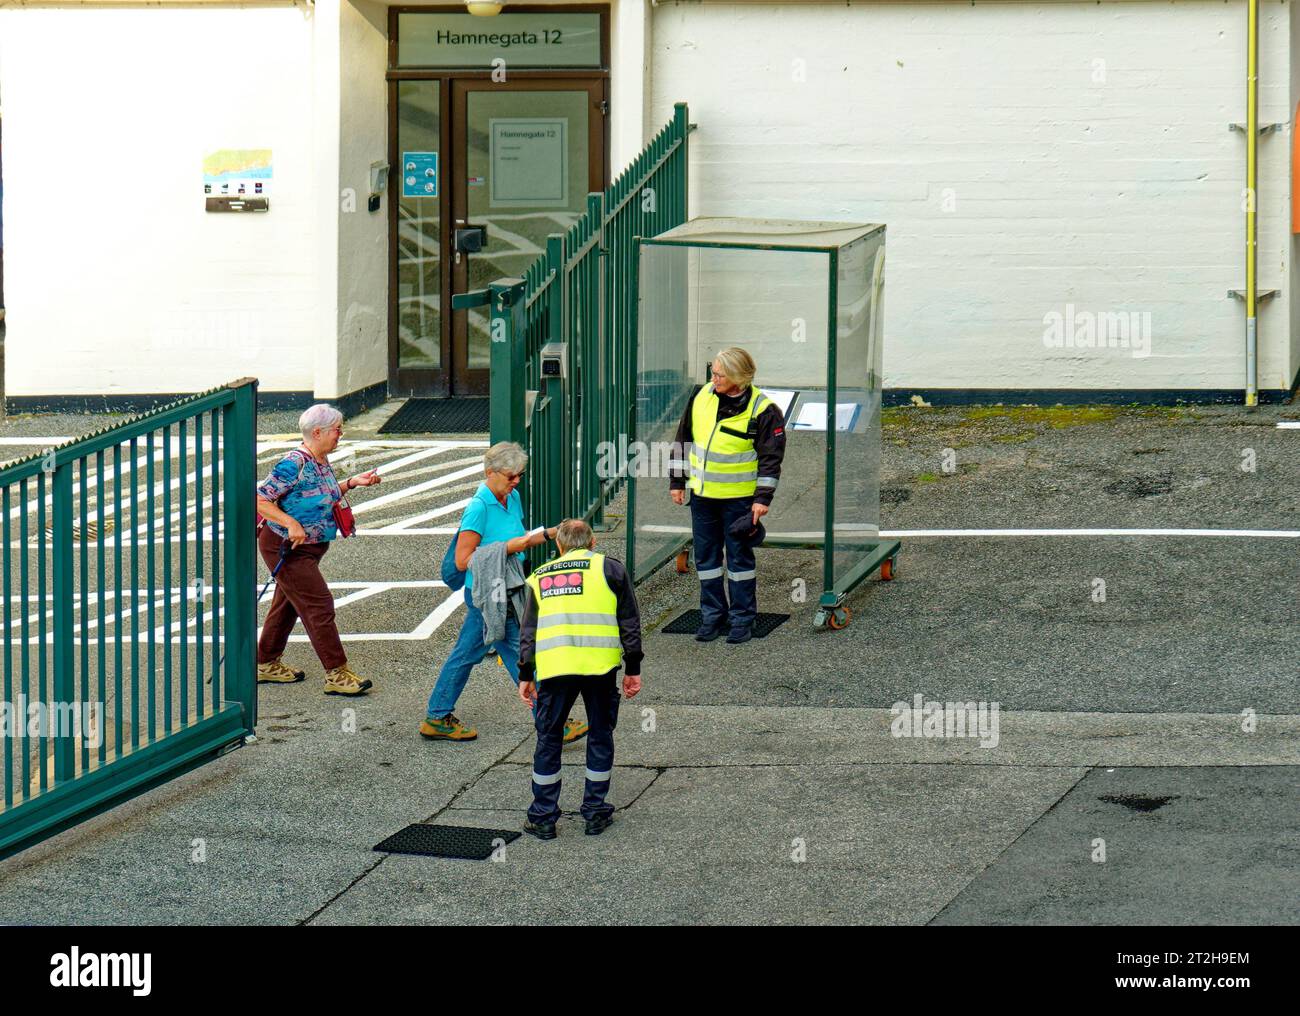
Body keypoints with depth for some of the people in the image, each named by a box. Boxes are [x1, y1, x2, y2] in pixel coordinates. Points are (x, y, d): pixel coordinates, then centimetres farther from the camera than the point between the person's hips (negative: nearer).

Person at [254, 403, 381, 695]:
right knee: (319, 605, -10)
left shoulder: (322, 461, 5)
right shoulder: (294, 464, -24)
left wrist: (352, 483, 9)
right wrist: (291, 524, -31)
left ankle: (266, 665, 32)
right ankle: (337, 675, -7)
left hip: (309, 547, 10)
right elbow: (260, 500, -24)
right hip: (286, 547, -10)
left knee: (287, 604, 19)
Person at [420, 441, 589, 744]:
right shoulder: (478, 508, -21)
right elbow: (463, 560, -23)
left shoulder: (512, 499, 6)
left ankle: (437, 719, 26)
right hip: (489, 596, -9)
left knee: (466, 654, 16)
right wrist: (509, 547, -24)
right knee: (521, 657, -4)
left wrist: (548, 533, 8)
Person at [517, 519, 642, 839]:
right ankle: (595, 812, 18)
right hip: (599, 666, -1)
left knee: (548, 740, 12)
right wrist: (633, 669, 14)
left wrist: (525, 675, 21)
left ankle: (543, 817, 14)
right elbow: (629, 623, 10)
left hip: (553, 667, 1)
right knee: (600, 736, 14)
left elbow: (528, 630, 17)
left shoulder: (541, 576, 20)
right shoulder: (610, 569, 13)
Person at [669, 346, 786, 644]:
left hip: (740, 497, -5)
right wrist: (676, 481, 9)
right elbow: (684, 439, 10)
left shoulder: (763, 410, -14)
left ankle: (742, 619, 12)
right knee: (705, 556, 10)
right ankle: (712, 615, 21)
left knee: (740, 557, 2)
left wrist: (763, 498, -15)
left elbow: (771, 457, -10)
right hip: (702, 495, 5)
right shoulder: (702, 396, 1)